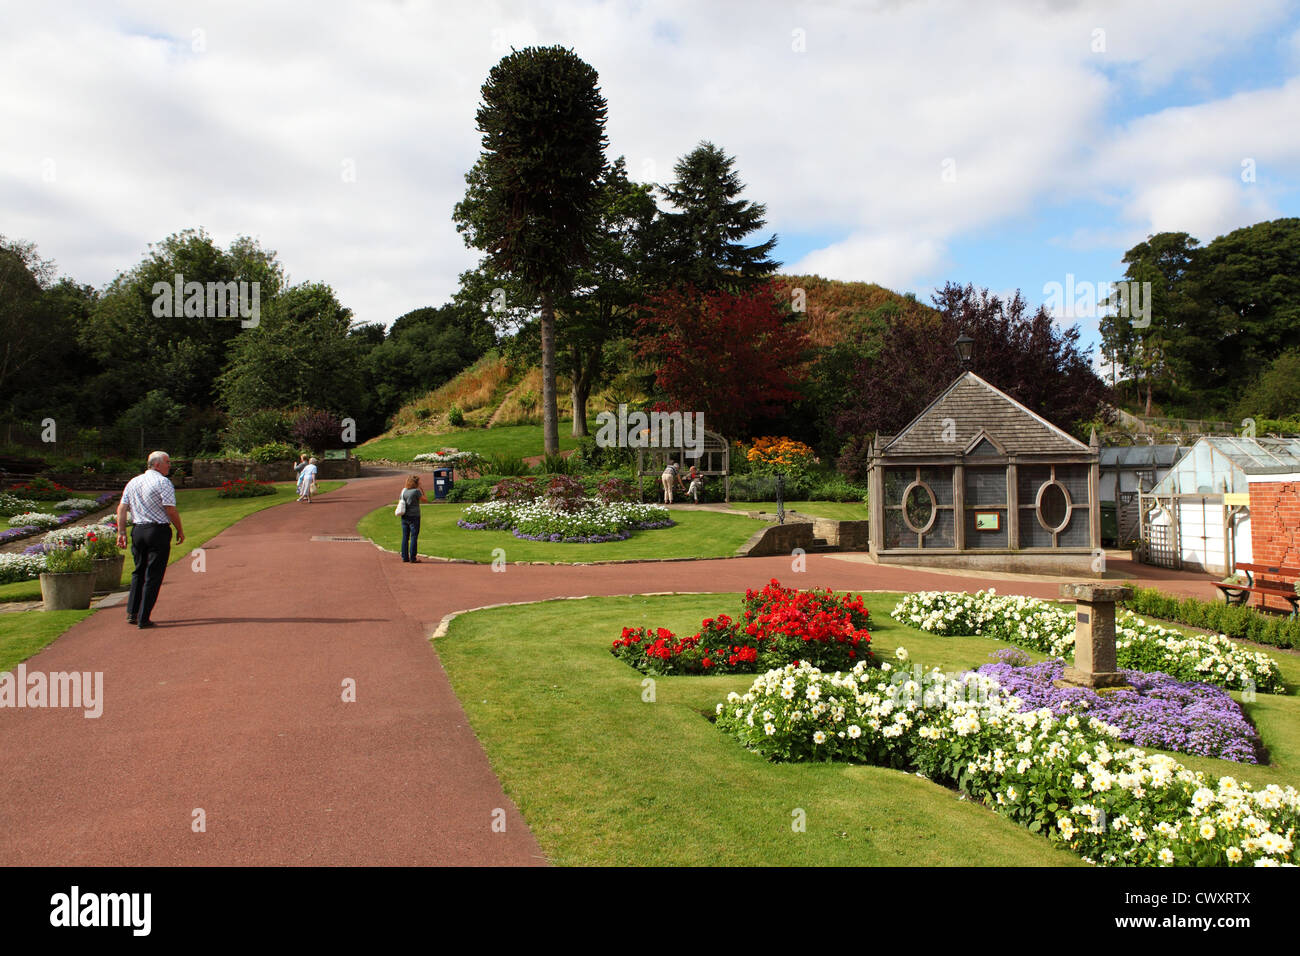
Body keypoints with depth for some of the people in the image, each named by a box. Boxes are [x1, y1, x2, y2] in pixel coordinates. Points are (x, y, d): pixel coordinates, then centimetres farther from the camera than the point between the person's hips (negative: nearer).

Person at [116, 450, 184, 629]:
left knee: (138, 572, 20)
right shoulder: (162, 482, -10)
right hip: (158, 531, -7)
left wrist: (121, 532, 7)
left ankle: (132, 613, 16)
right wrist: (180, 530, -4)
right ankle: (143, 619, 0)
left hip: (137, 530, 7)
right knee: (153, 576, -1)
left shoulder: (133, 482, 12)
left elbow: (121, 508, 8)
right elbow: (171, 509, -15)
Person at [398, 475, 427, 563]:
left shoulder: (404, 490, 5)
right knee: (414, 537, -1)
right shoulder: (416, 491, -12)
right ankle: (412, 558, -1)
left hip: (404, 517, 6)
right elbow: (425, 499, -3)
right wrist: (422, 490, 8)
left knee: (405, 537, 10)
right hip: (414, 516, -6)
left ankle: (405, 557, 13)